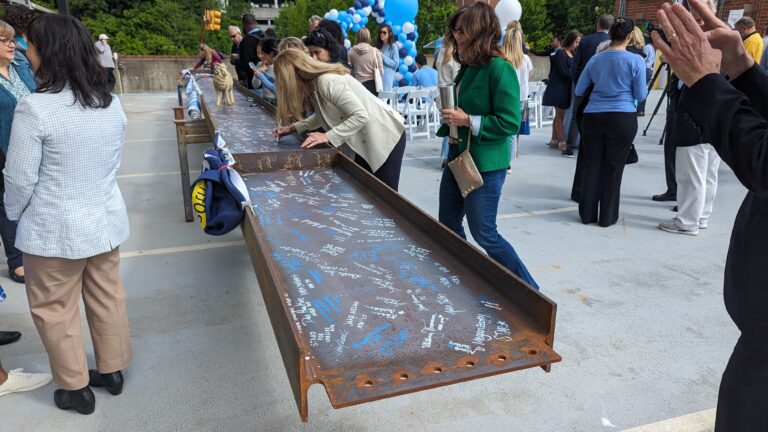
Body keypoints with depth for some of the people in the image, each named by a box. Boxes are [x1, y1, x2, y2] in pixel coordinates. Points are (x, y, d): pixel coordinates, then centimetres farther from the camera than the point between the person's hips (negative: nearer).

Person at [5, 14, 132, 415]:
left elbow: (19, 179, -14)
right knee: (107, 298, 18)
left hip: (55, 230, -6)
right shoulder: (112, 103, 0)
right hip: (106, 220, 6)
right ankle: (112, 371, 35)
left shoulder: (36, 108, -21)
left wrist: (14, 215, 5)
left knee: (54, 309, 13)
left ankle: (76, 388, 27)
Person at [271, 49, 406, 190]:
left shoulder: (328, 81, -26)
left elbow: (361, 116, -29)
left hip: (386, 136, -9)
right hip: (366, 139, 9)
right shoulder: (315, 83, 2)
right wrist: (294, 127, 10)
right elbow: (323, 116, 17)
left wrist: (328, 136, -26)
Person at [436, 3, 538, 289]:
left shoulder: (500, 69, -17)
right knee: (448, 227, 16)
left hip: (485, 166, -9)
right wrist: (451, 118, 6)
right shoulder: (466, 68, 8)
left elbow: (510, 123, -22)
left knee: (484, 235, -1)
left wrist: (468, 121, -21)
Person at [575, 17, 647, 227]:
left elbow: (579, 90, 12)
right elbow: (640, 95, -1)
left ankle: (587, 213, 14)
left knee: (592, 166, 10)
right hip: (623, 118, -3)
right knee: (613, 168, 5)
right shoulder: (635, 60, -4)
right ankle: (607, 217, 12)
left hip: (593, 117, 3)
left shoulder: (595, 59, 6)